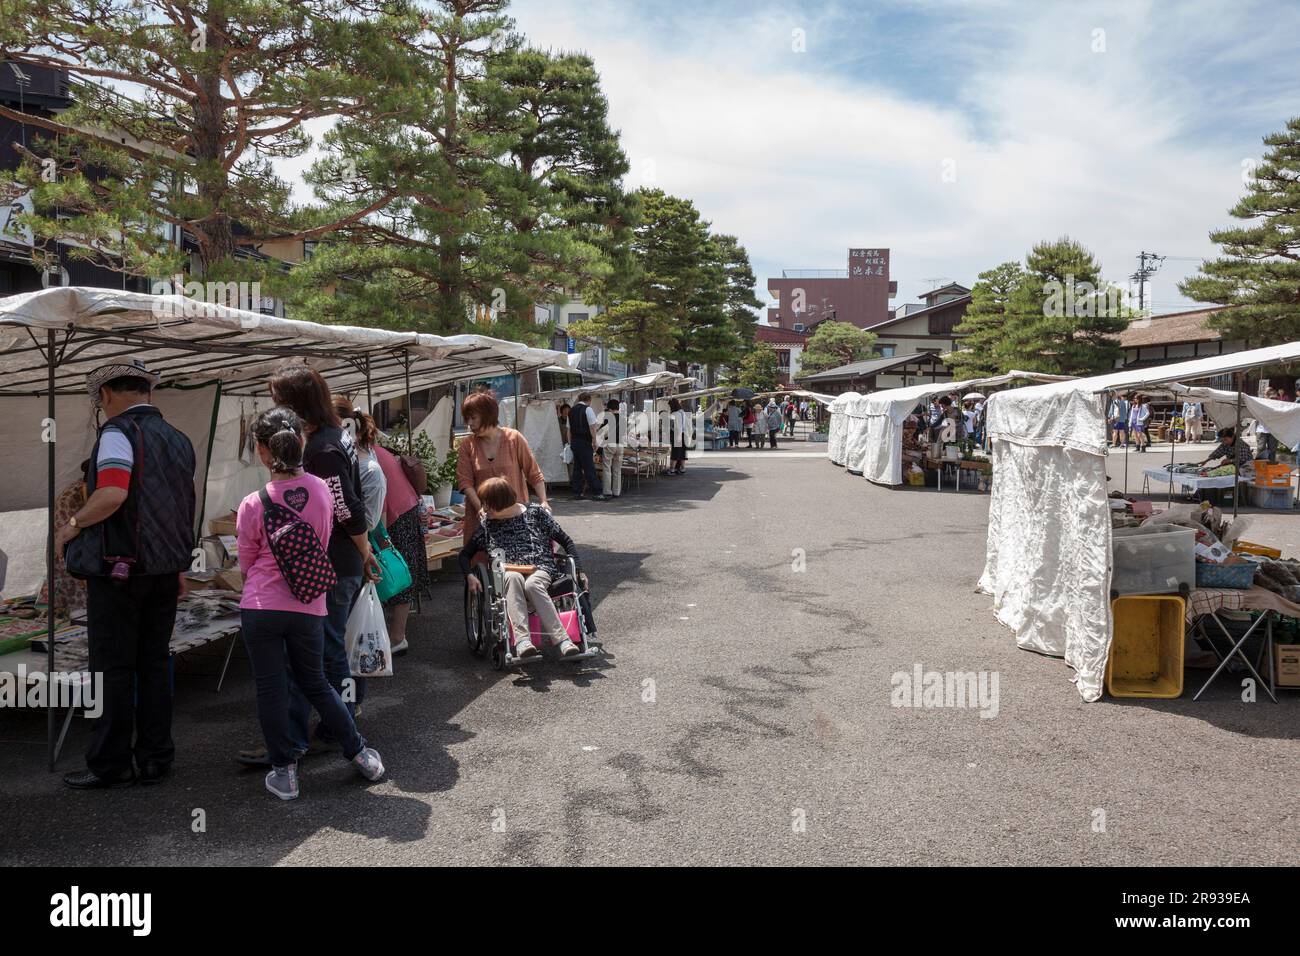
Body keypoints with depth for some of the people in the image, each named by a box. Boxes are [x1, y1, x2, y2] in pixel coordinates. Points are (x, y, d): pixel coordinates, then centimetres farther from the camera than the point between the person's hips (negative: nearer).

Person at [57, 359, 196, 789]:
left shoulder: (119, 432, -10)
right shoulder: (179, 440, 13)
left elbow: (112, 494, -25)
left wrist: (72, 524, -9)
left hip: (119, 568, -7)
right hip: (167, 570, 7)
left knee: (113, 668, 2)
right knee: (154, 665, 11)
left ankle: (109, 764, 9)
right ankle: (155, 760, 17)